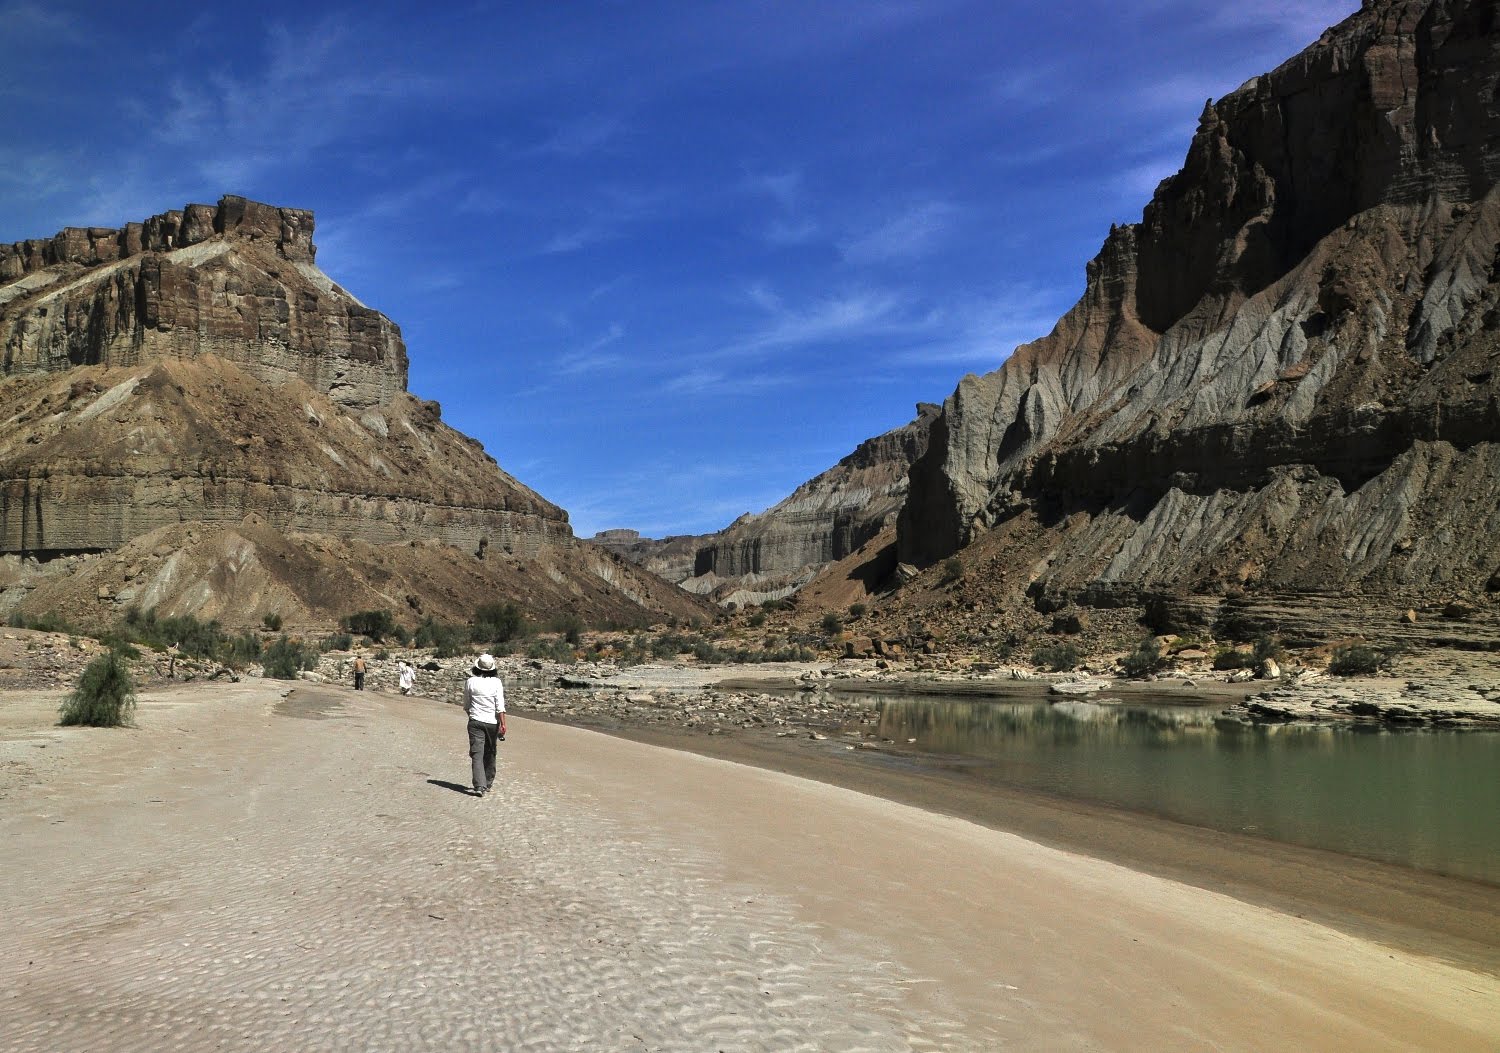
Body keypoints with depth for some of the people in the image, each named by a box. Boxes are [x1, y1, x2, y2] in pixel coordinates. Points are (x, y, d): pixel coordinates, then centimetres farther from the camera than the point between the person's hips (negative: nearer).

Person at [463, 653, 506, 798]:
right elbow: (500, 706, -12)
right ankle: (488, 784, 27)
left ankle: (479, 786, -17)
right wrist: (503, 724, -11)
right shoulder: (496, 682, -6)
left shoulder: (470, 682, -2)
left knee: (477, 754, -4)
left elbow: (466, 705, 9)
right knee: (490, 753, 16)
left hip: (475, 722, -1)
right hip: (492, 722, 1)